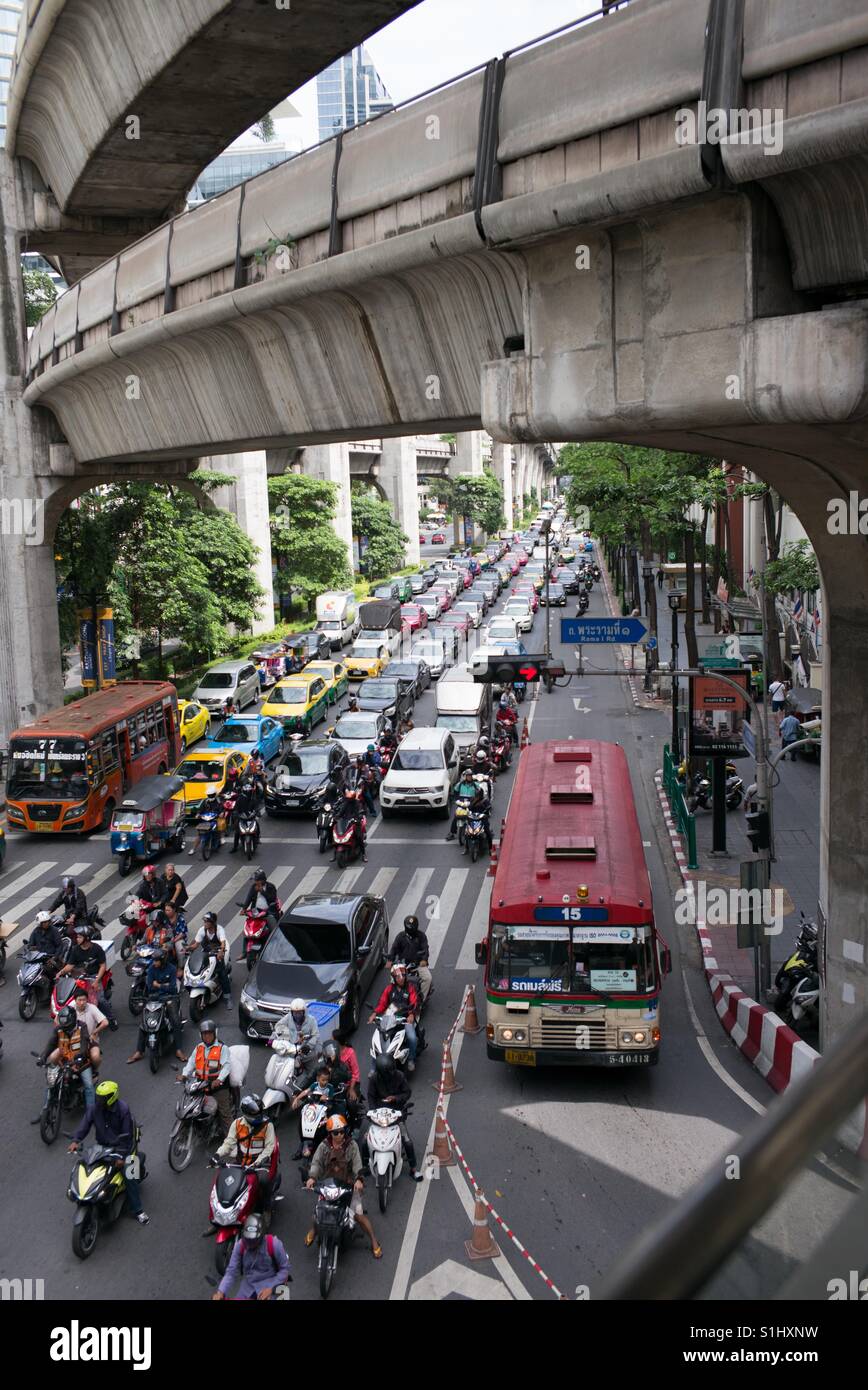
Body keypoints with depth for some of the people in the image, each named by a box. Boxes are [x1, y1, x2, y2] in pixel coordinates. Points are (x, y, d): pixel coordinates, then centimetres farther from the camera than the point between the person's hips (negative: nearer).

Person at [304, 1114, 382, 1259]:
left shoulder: (351, 1145, -5)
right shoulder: (324, 1146, -1)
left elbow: (357, 1163, -14)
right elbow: (316, 1162, -11)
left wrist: (358, 1179, -31)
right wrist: (312, 1177, -29)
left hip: (349, 1185, -2)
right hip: (328, 1185, 2)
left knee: (358, 1215, -7)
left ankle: (374, 1242, 10)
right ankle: (314, 1229, 37)